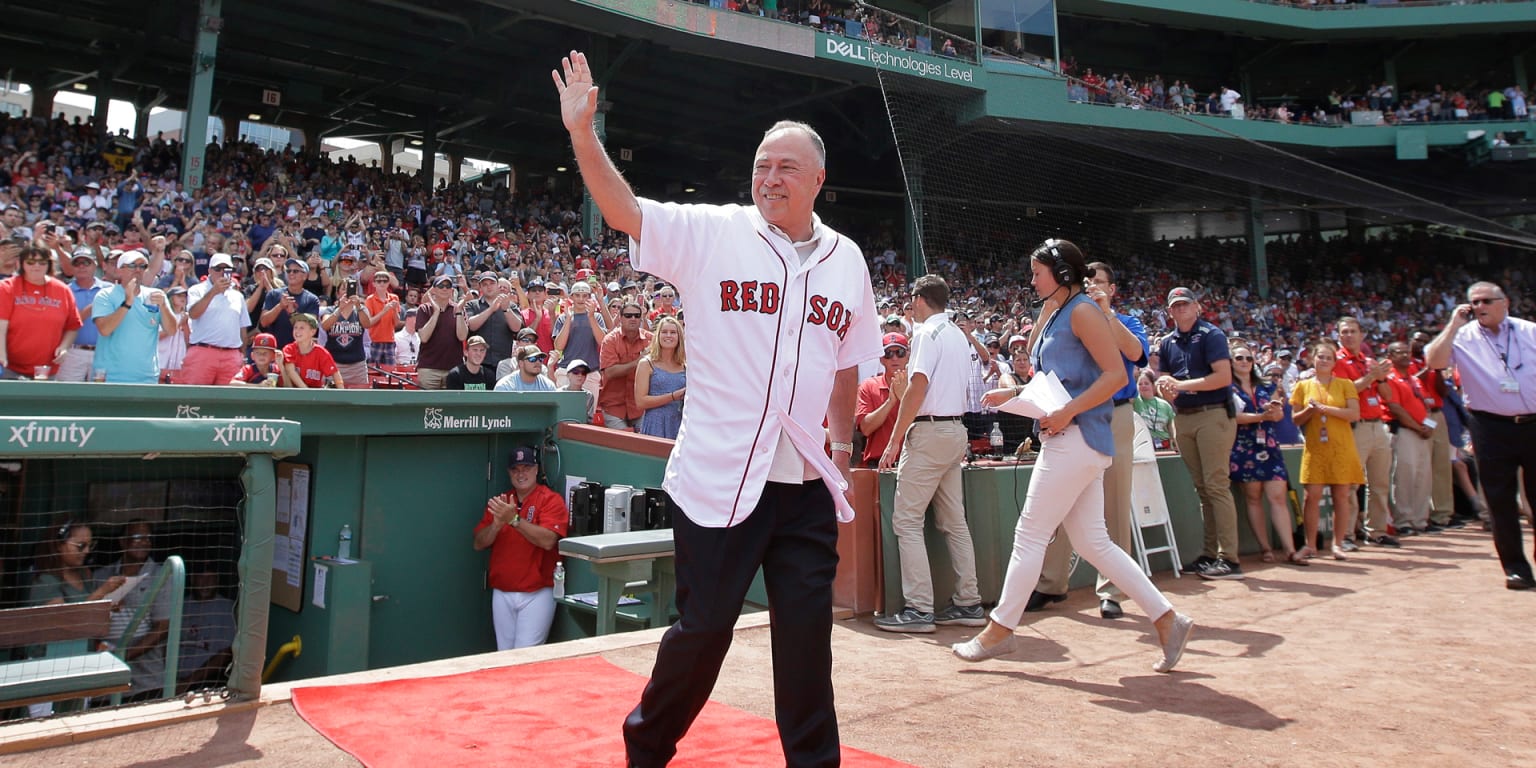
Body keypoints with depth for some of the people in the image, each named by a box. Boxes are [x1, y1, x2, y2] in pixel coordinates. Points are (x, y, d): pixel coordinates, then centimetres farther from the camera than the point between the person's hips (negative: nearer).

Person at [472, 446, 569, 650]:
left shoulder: (551, 500, -5)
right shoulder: (499, 503, 12)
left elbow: (547, 540, -19)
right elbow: (479, 544, 6)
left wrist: (514, 519, -25)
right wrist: (497, 523, -12)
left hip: (536, 594, -5)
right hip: (501, 594, 5)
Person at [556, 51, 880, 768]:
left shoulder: (846, 259, 10)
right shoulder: (710, 232, 0)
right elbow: (622, 209, -11)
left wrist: (842, 440, 14)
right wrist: (582, 130, -22)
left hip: (808, 481, 3)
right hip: (718, 476, -3)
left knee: (807, 629, 8)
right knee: (703, 626, 5)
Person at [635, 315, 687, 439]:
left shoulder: (685, 367, 9)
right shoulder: (646, 364, 0)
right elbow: (640, 401, -10)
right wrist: (674, 396, -15)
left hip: (679, 425, 3)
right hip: (655, 426, -3)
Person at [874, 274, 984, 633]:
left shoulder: (927, 332, -9)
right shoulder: (960, 335, 18)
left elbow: (918, 387, -18)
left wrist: (895, 441, -16)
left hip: (929, 431, -9)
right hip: (956, 429, 9)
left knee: (906, 520, -7)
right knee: (954, 521, 11)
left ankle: (919, 609, -8)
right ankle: (968, 603, 14)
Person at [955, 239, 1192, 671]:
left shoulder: (1082, 311, -8)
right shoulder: (1056, 314, 19)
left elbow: (1115, 374, -16)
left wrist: (1067, 412, -22)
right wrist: (1011, 395, 12)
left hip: (1077, 439, -10)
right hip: (1067, 440, 10)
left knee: (1030, 534, -3)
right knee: (1091, 542, 10)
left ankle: (999, 630, 7)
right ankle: (1167, 619, 14)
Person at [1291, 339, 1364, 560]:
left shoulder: (1345, 384, 7)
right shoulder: (1303, 386, 10)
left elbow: (1355, 413, -5)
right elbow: (1296, 419, 9)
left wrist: (1326, 409, -15)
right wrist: (1309, 411, -11)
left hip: (1341, 447, 0)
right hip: (1314, 447, 0)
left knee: (1342, 495, 0)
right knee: (1313, 495, -5)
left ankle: (1338, 544, 9)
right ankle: (1310, 544, 2)